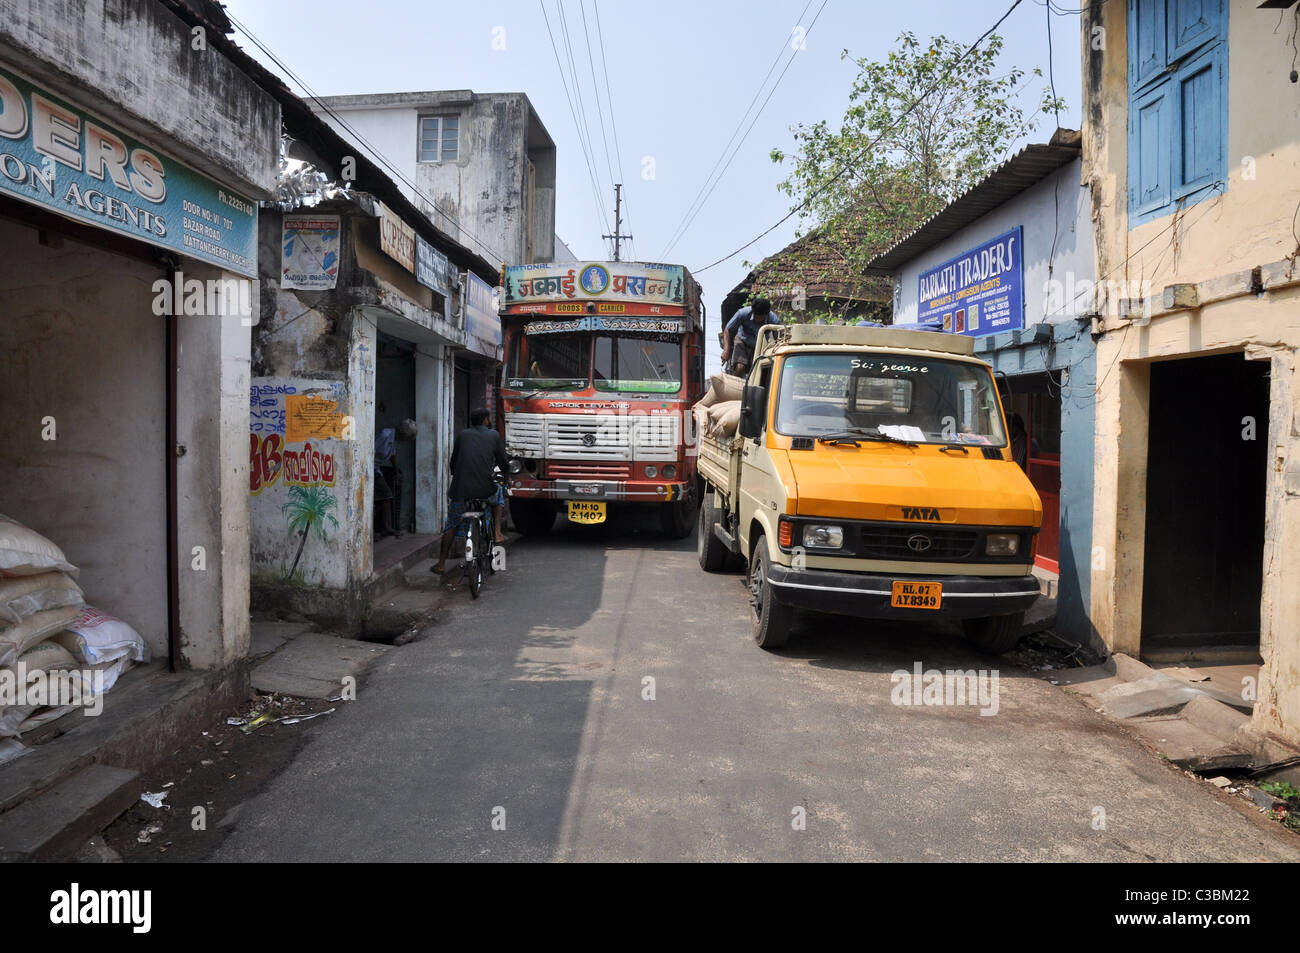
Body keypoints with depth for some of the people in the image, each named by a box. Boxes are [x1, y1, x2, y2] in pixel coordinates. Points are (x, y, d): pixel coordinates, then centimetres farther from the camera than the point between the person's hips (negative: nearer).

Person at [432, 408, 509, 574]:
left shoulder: (462, 435, 11)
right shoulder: (494, 435, 7)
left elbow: (453, 462, 17)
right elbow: (504, 463, 12)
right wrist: (505, 469, 35)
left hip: (461, 489, 1)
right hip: (485, 489, -1)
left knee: (451, 524, 19)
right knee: (499, 492, 33)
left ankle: (441, 563, 18)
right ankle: (497, 533, 22)